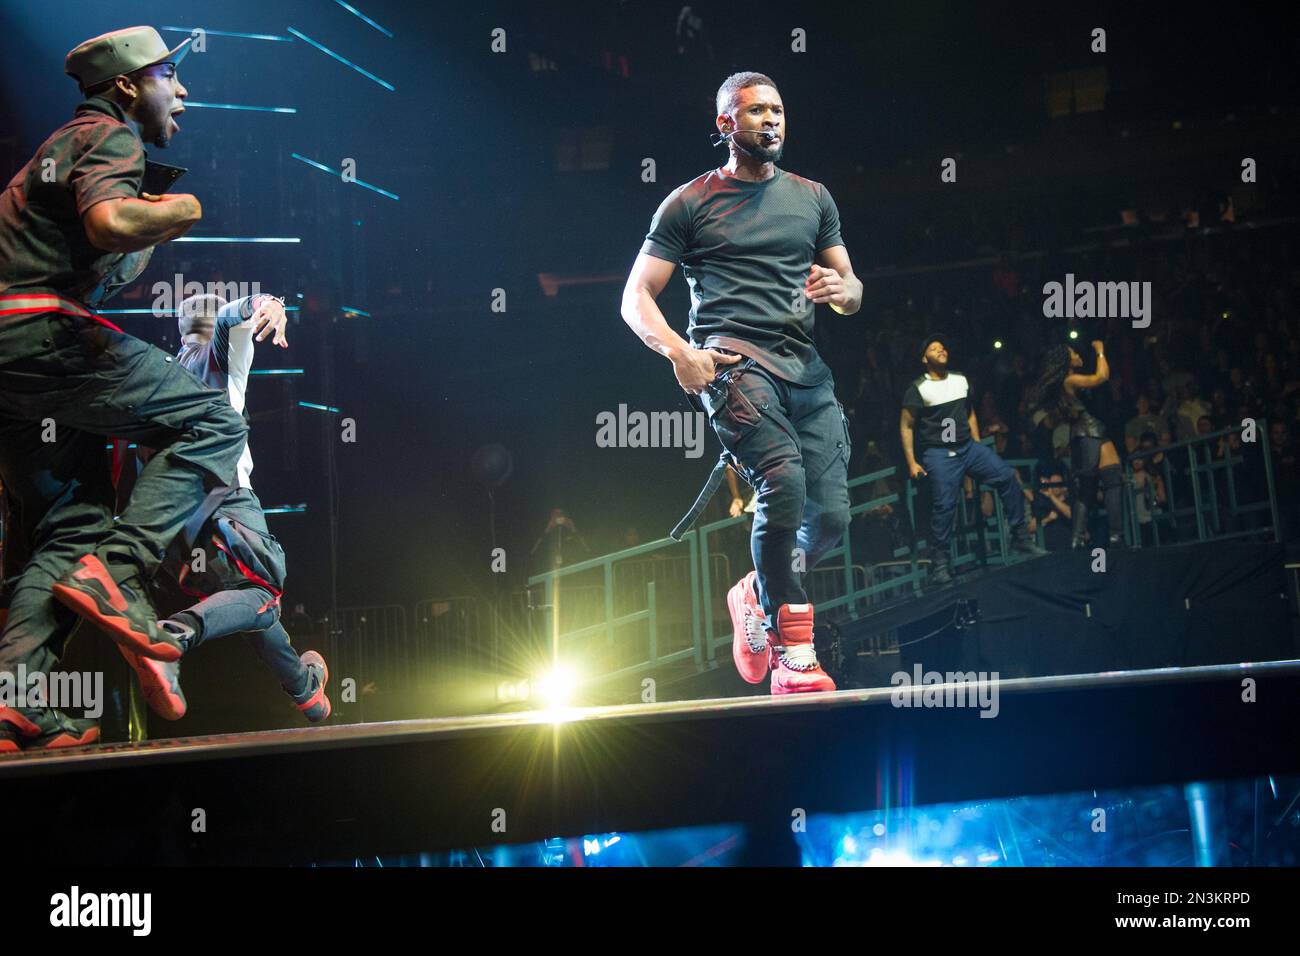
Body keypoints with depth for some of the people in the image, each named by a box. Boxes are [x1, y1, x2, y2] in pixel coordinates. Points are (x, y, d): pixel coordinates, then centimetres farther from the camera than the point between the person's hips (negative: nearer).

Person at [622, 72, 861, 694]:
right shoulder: (688, 203, 8)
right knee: (784, 483, -27)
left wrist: (841, 289, -4)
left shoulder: (812, 198, 20)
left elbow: (853, 292, 22)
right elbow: (636, 298, 5)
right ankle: (792, 655, -19)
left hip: (803, 363, 5)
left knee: (831, 516, -4)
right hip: (732, 358, -5)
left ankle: (756, 596, 27)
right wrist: (678, 350, -15)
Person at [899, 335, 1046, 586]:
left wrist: (978, 447, 14)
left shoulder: (961, 380, 12)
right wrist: (911, 463, -8)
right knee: (944, 505, -12)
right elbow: (906, 426, -3)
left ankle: (1021, 538, 0)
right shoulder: (918, 388, -4)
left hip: (968, 447, 5)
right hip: (939, 455, -5)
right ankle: (940, 566, -3)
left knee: (1007, 476, -9)